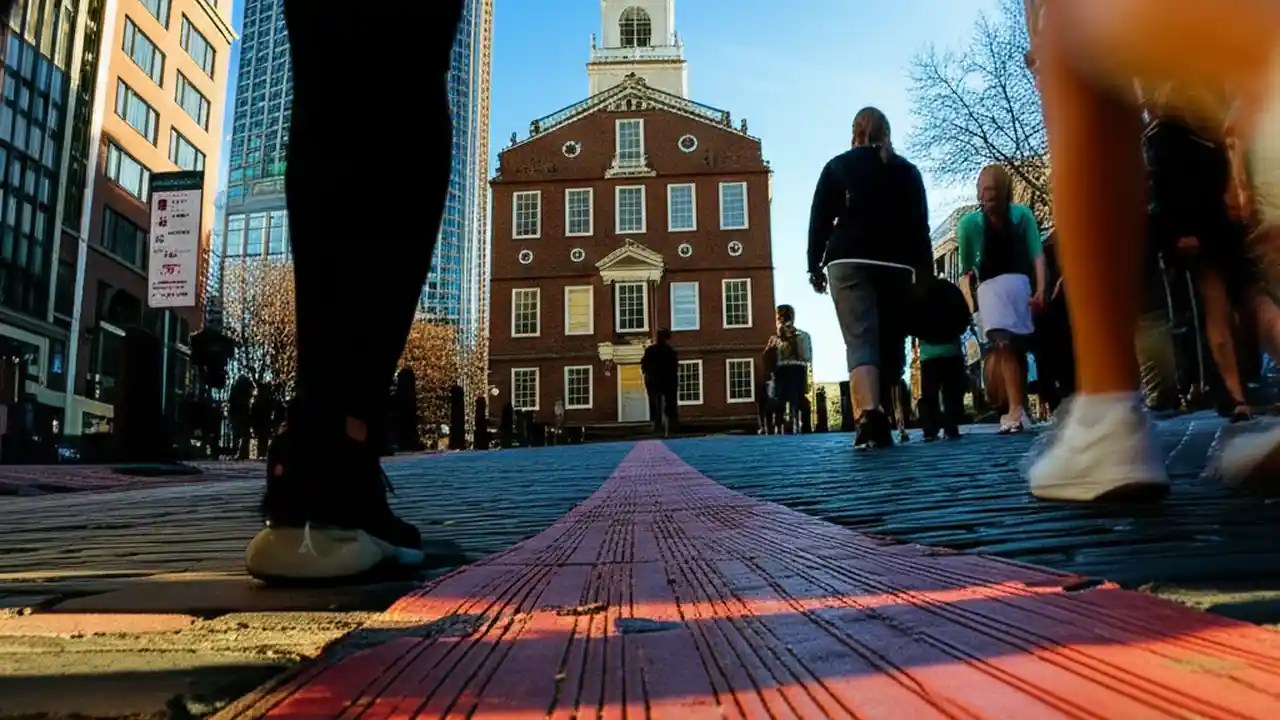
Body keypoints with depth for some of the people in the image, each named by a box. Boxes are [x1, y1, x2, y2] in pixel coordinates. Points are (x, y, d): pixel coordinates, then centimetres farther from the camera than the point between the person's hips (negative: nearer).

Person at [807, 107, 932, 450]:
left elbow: (819, 219, 4)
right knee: (890, 343, 7)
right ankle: (883, 419, 7)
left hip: (849, 263, -2)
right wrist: (925, 274, 11)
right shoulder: (907, 170, 15)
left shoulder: (837, 166, 11)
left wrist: (815, 265, 7)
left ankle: (869, 416, -31)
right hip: (897, 265, 2)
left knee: (860, 341, -13)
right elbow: (920, 226, 11)